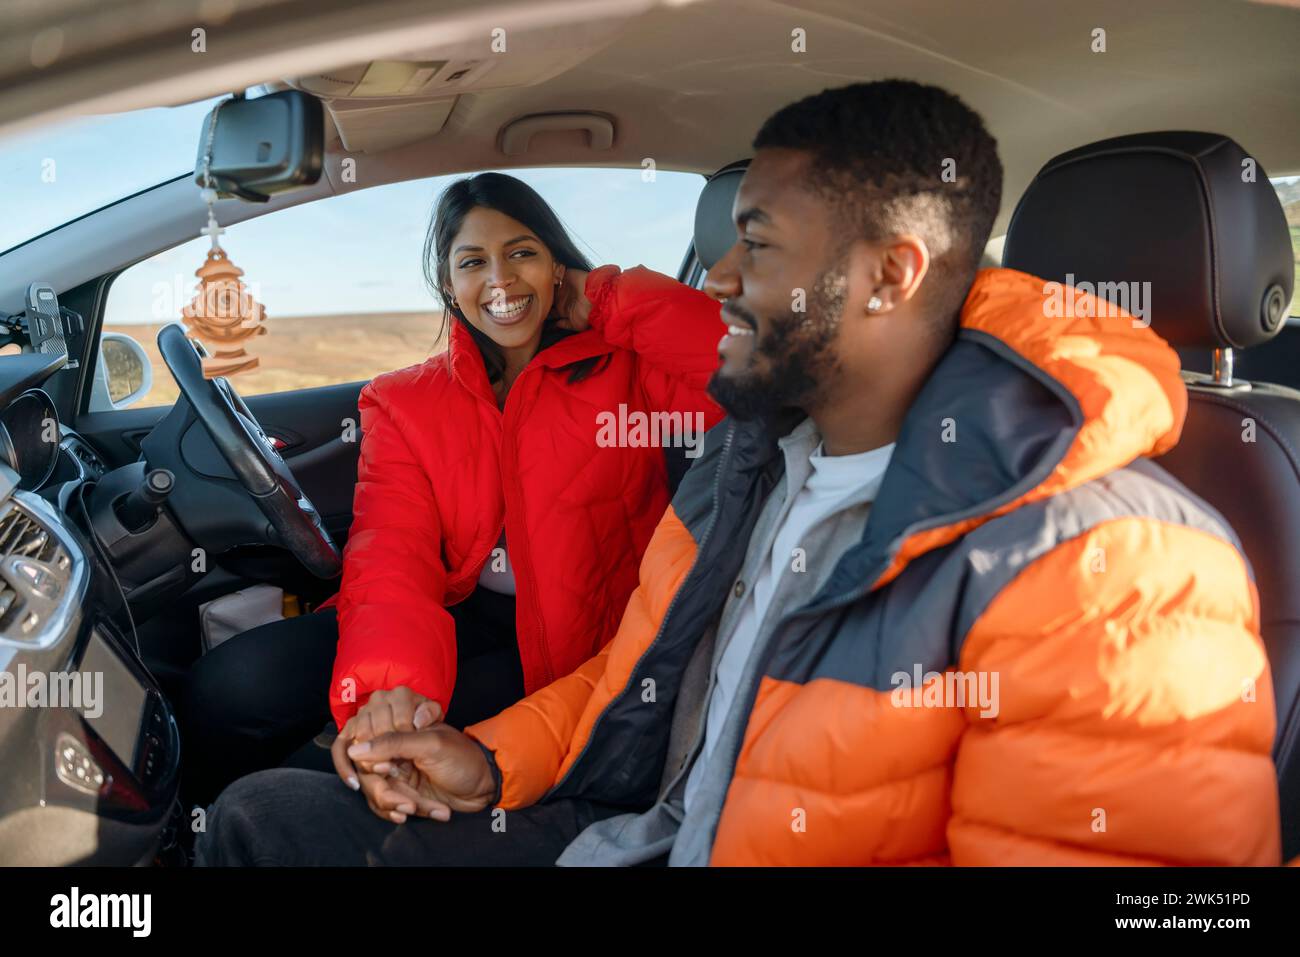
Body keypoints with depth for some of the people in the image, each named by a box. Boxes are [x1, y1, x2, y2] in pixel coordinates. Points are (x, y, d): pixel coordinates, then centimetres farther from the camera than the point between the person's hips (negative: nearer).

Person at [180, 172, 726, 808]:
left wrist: (606, 300, -7)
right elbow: (391, 554, -8)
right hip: (457, 618, 3)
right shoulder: (403, 403, 9)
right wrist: (391, 681, -29)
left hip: (570, 644, -3)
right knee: (235, 683, -21)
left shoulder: (626, 368, 3)